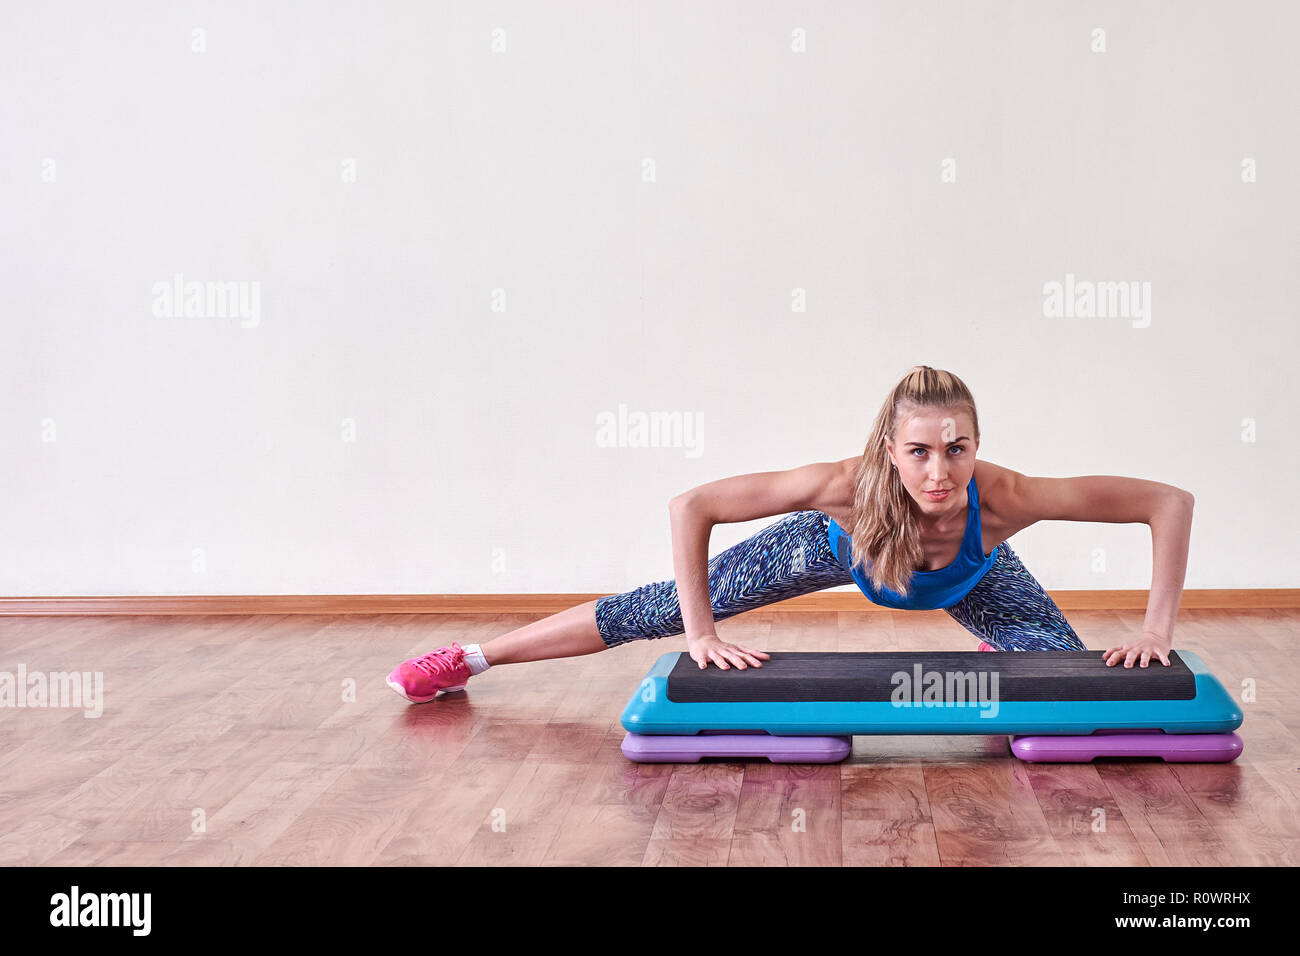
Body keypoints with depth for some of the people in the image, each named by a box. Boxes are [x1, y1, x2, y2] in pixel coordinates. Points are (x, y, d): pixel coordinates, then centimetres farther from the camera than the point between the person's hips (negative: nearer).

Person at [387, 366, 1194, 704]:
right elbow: (691, 508, -40)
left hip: (968, 577, 2)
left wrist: (1157, 630, -38)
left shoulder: (1004, 498, -44)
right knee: (664, 610, 0)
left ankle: (997, 653, 45)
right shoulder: (850, 487, -46)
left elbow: (1170, 501, -37)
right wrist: (703, 637, -39)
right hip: (844, 545, -2)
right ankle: (475, 658, 17)